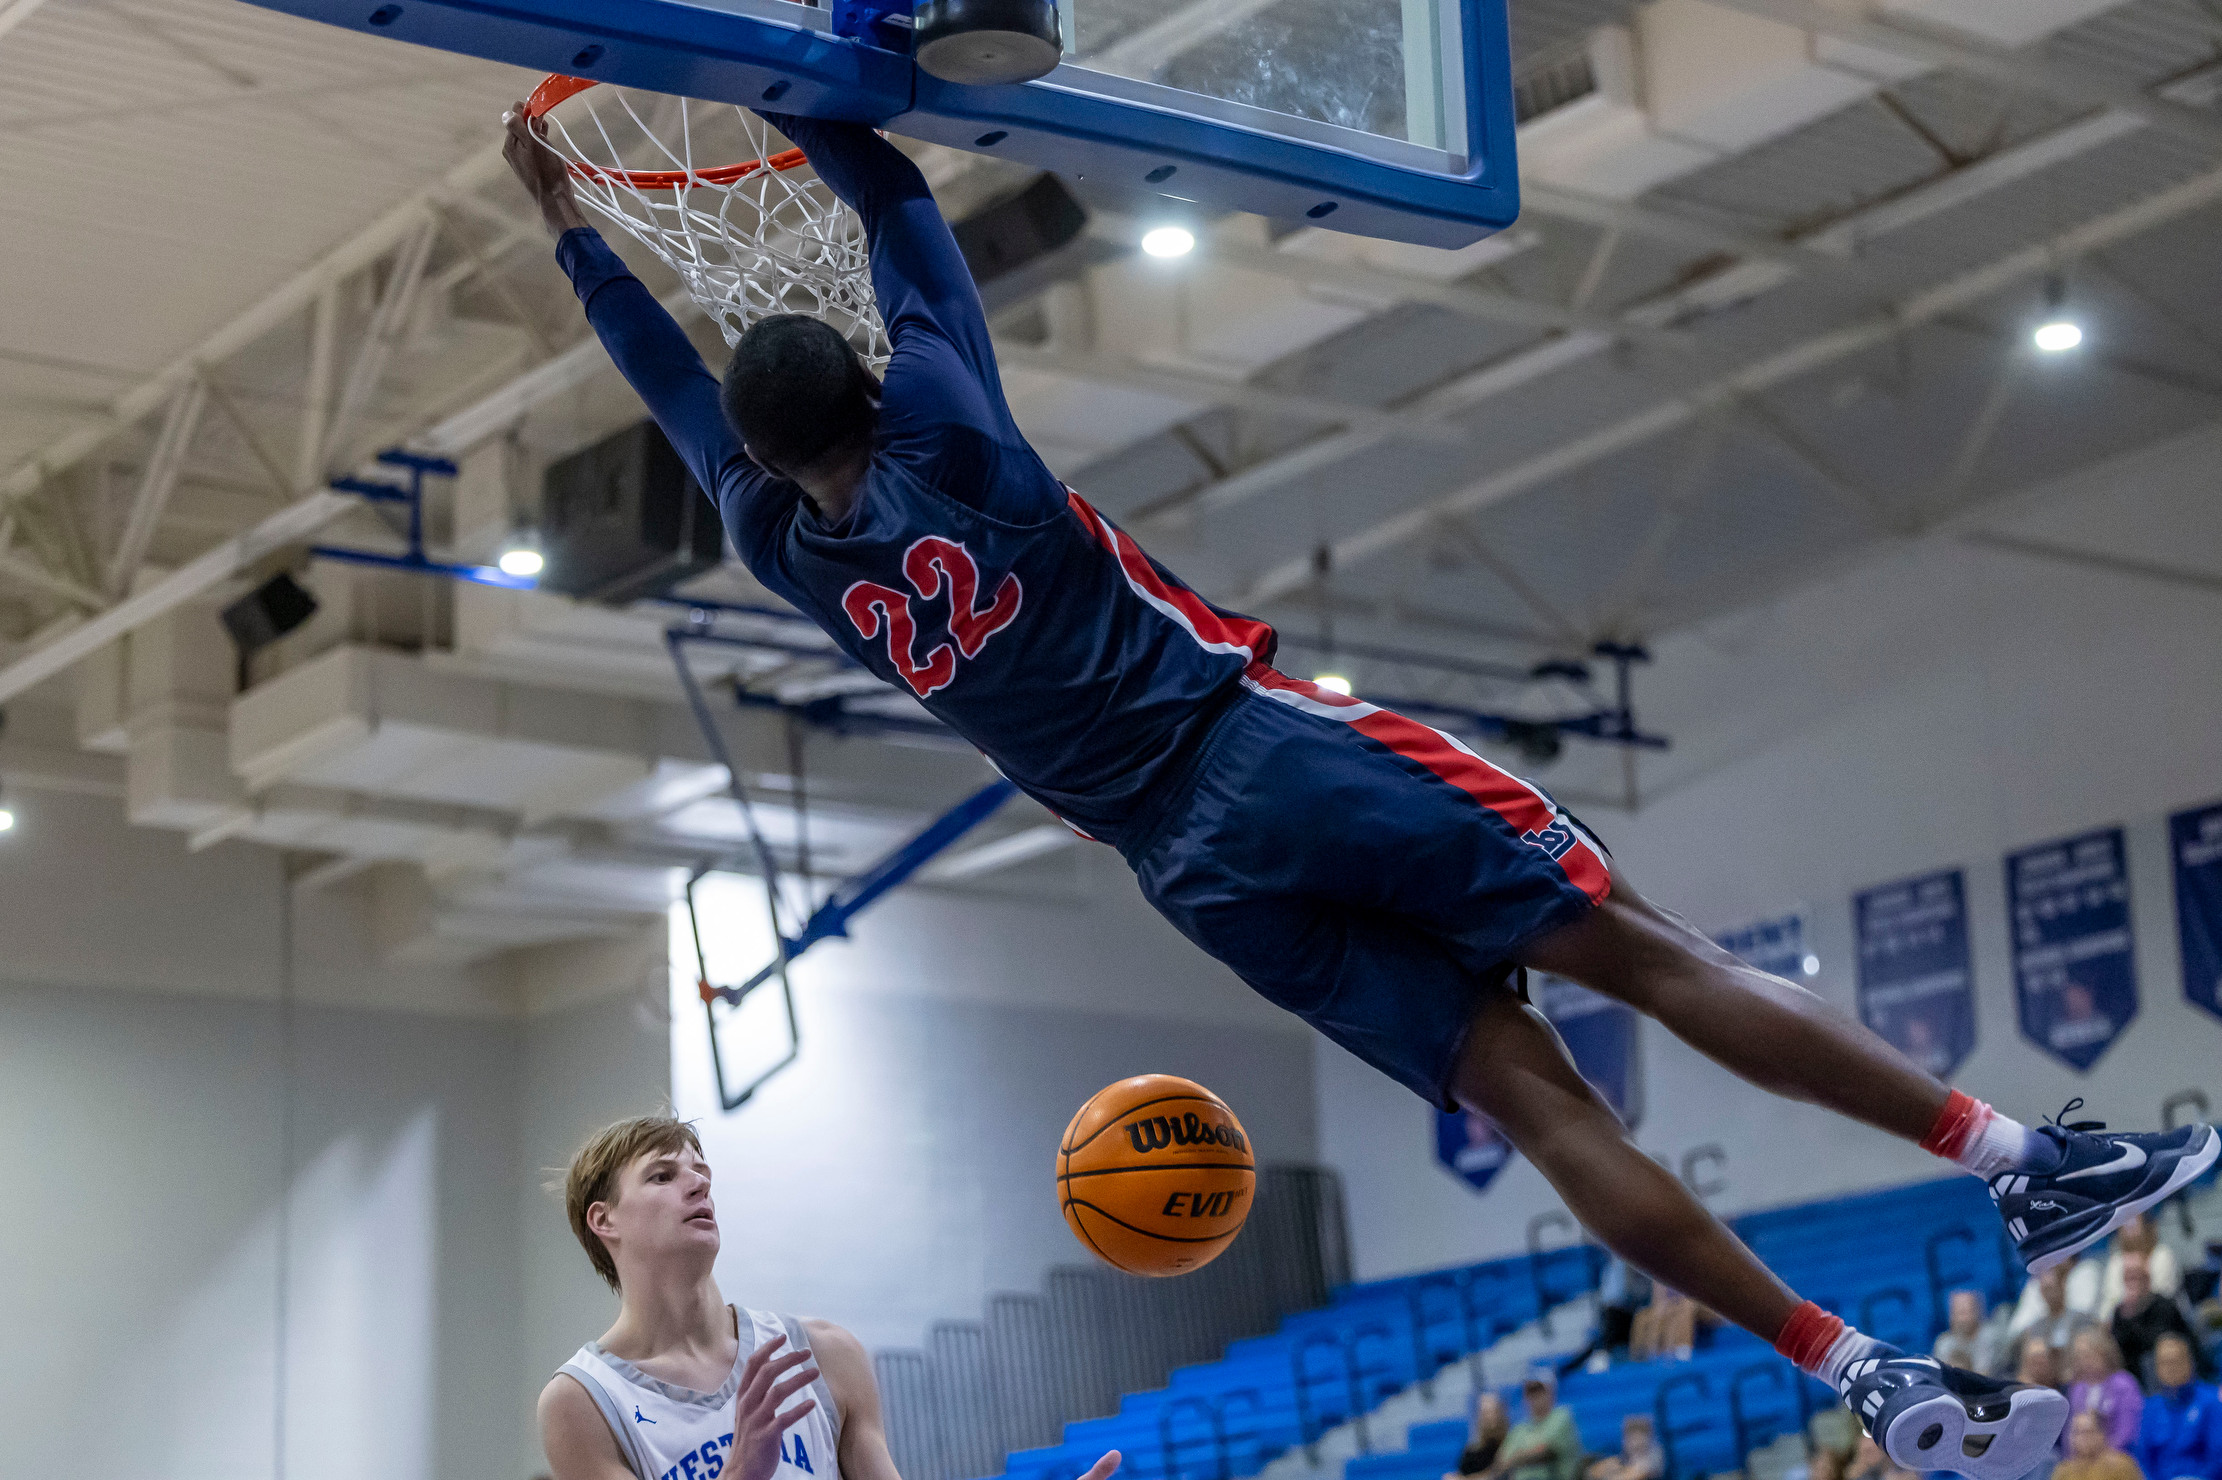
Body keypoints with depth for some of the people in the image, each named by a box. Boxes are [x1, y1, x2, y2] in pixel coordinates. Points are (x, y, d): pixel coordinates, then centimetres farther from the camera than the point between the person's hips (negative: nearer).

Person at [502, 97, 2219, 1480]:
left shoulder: (793, 554, 9)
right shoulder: (938, 430, 0)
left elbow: (674, 390, 25)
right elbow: (903, 212, 12)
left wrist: (567, 219, 35)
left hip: (1198, 871, 4)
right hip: (1267, 743, -3)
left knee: (1529, 1089, 0)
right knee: (1646, 948, -4)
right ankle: (2027, 1162, -9)